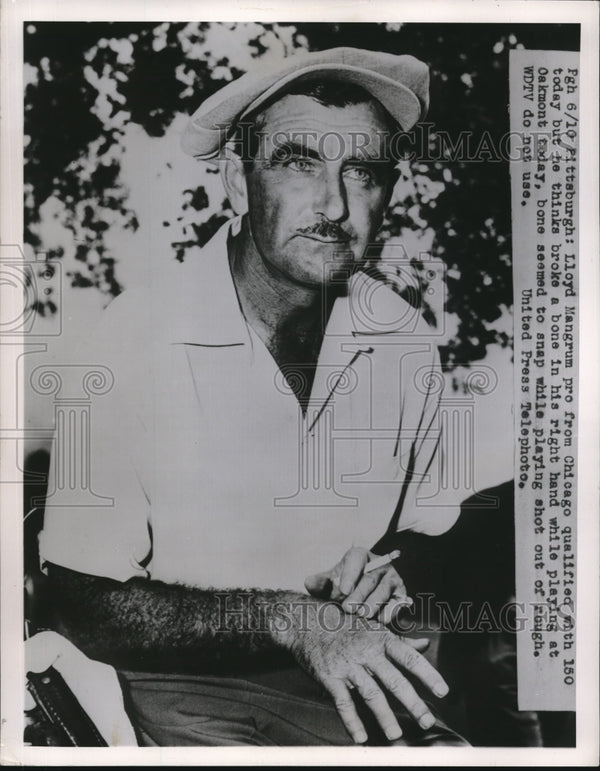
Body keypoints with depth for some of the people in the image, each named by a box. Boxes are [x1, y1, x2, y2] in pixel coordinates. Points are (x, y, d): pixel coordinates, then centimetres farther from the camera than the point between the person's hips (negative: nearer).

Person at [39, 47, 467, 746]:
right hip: (180, 677, -3)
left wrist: (392, 573, -12)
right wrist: (290, 617, -23)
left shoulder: (406, 342, -5)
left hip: (348, 673, 4)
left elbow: (432, 534, 10)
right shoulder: (134, 344, -18)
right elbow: (86, 606, -13)